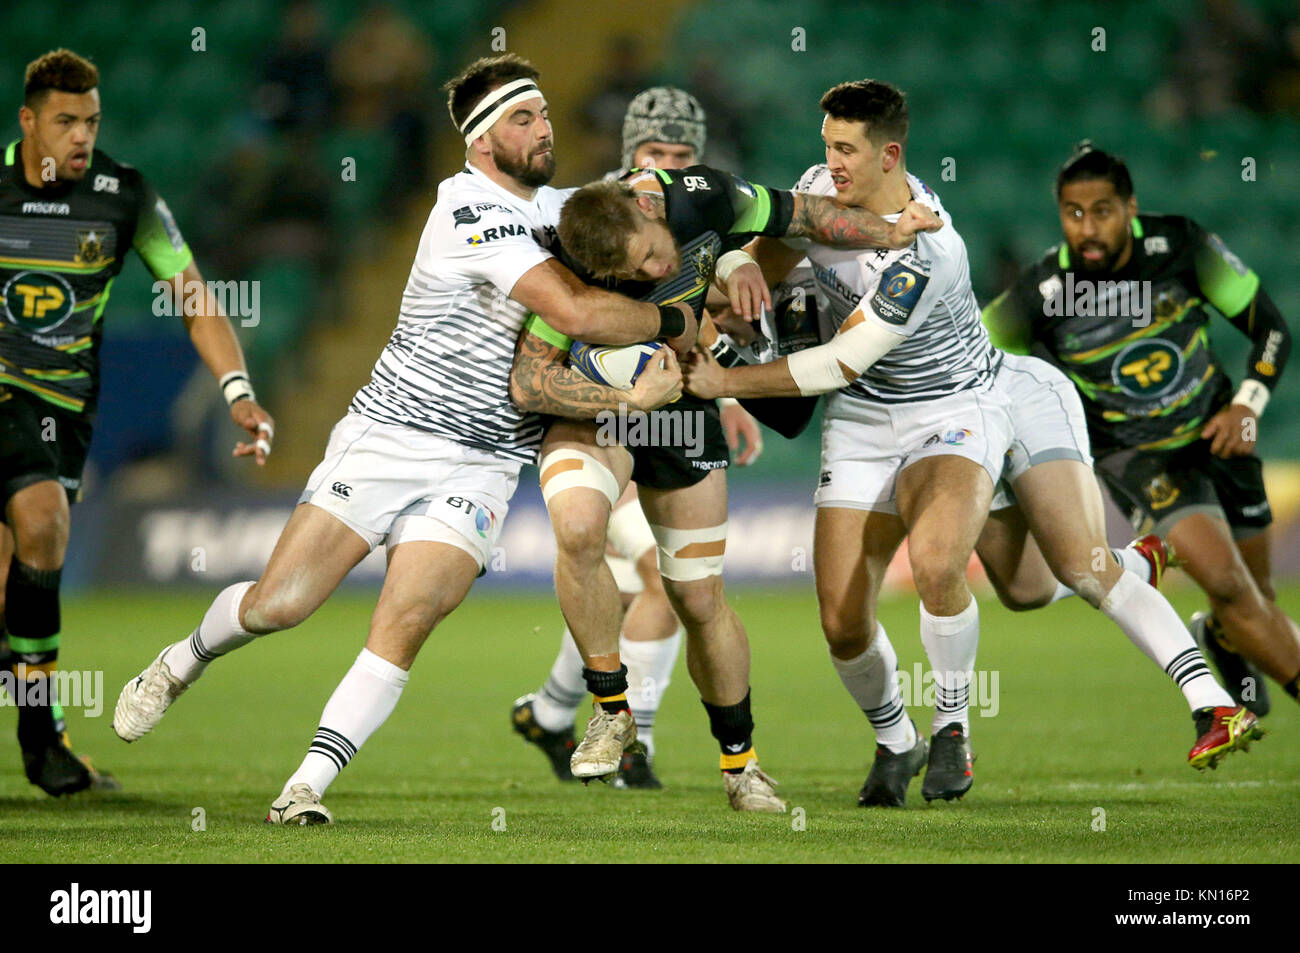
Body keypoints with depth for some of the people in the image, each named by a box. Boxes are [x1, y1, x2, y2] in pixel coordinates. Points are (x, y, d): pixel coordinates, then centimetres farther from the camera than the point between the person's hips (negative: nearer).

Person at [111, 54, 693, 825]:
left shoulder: (558, 211, 10)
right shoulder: (472, 211, -16)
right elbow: (579, 313, -25)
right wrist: (673, 323, -9)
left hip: (483, 464, 5)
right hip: (388, 436, -5)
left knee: (403, 626, -16)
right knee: (277, 604, -4)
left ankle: (309, 785, -12)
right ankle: (183, 664, 27)